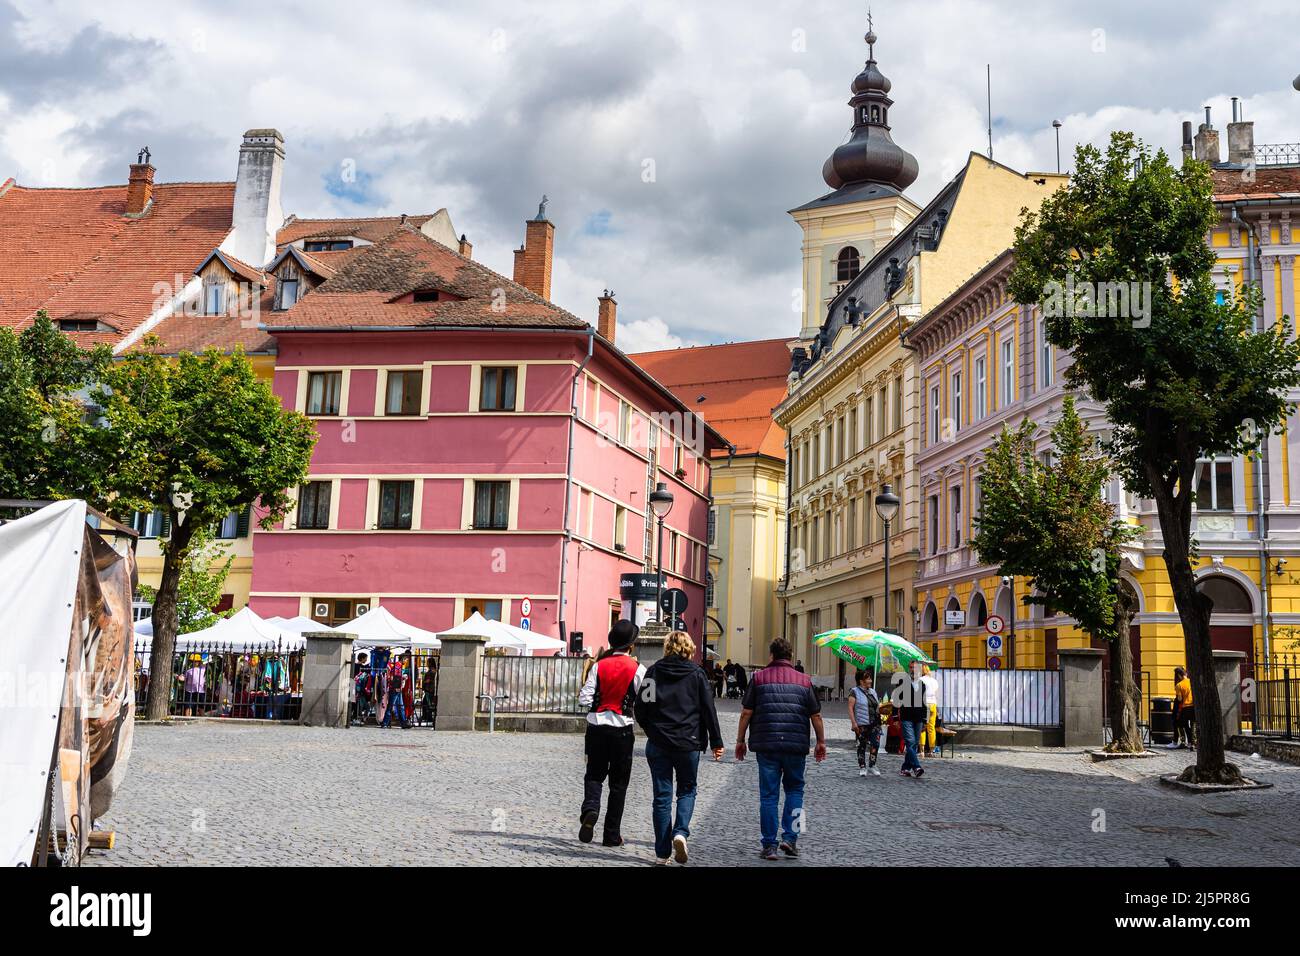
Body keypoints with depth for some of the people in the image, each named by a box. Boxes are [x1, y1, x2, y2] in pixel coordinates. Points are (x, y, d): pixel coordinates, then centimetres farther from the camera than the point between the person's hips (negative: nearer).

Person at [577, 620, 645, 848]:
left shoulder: (599, 665, -1)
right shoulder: (637, 669, -7)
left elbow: (584, 699, -6)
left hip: (596, 726, 2)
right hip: (622, 728, -2)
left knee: (594, 773, 16)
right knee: (618, 782, 9)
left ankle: (590, 809, -14)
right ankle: (612, 835, 11)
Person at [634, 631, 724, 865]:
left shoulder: (654, 672, 2)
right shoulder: (696, 673, -1)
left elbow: (640, 707, 2)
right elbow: (708, 709, -1)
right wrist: (716, 742, 4)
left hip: (658, 743, 1)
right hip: (688, 743, -1)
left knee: (662, 796, 6)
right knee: (687, 790, 16)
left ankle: (662, 852, 6)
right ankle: (680, 832, -9)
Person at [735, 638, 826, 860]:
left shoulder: (759, 678, 3)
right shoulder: (804, 680, 6)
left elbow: (746, 712, 0)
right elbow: (816, 715, 7)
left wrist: (740, 740, 8)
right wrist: (821, 742, 17)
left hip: (766, 745, -1)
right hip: (796, 746, 1)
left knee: (768, 795, 5)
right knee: (794, 790, 17)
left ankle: (769, 845, 6)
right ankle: (789, 837, 6)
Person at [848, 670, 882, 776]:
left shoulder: (872, 691, 17)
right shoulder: (855, 692, -3)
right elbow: (850, 708, -9)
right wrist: (853, 722, -17)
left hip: (874, 724, 5)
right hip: (862, 725, -5)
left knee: (876, 744, -7)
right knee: (862, 746, 3)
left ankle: (872, 766, 3)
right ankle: (862, 767, 12)